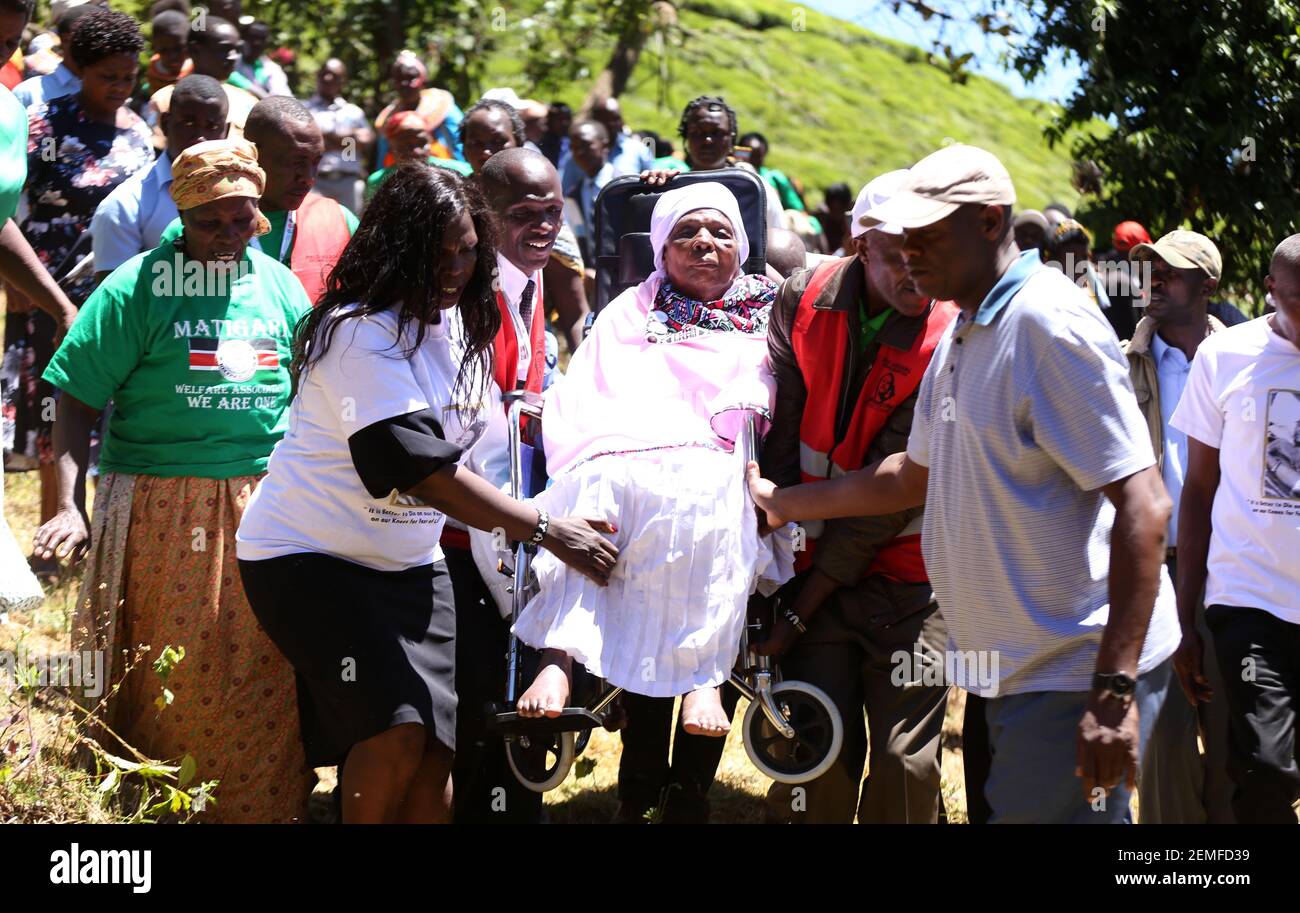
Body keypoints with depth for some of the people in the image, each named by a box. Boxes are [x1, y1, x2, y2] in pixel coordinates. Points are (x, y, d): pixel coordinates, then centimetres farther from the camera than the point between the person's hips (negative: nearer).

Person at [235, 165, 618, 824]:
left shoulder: (460, 321, 6)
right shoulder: (360, 331, -21)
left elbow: (473, 434, 22)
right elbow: (421, 469, -28)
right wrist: (544, 530, -29)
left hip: (408, 562, 8)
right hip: (310, 556, -8)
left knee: (435, 748, -1)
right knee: (397, 729, -23)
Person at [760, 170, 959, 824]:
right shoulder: (805, 301, -2)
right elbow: (777, 436, -3)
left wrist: (802, 608, -14)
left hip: (905, 578, -2)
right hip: (812, 561, 2)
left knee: (907, 759, -5)